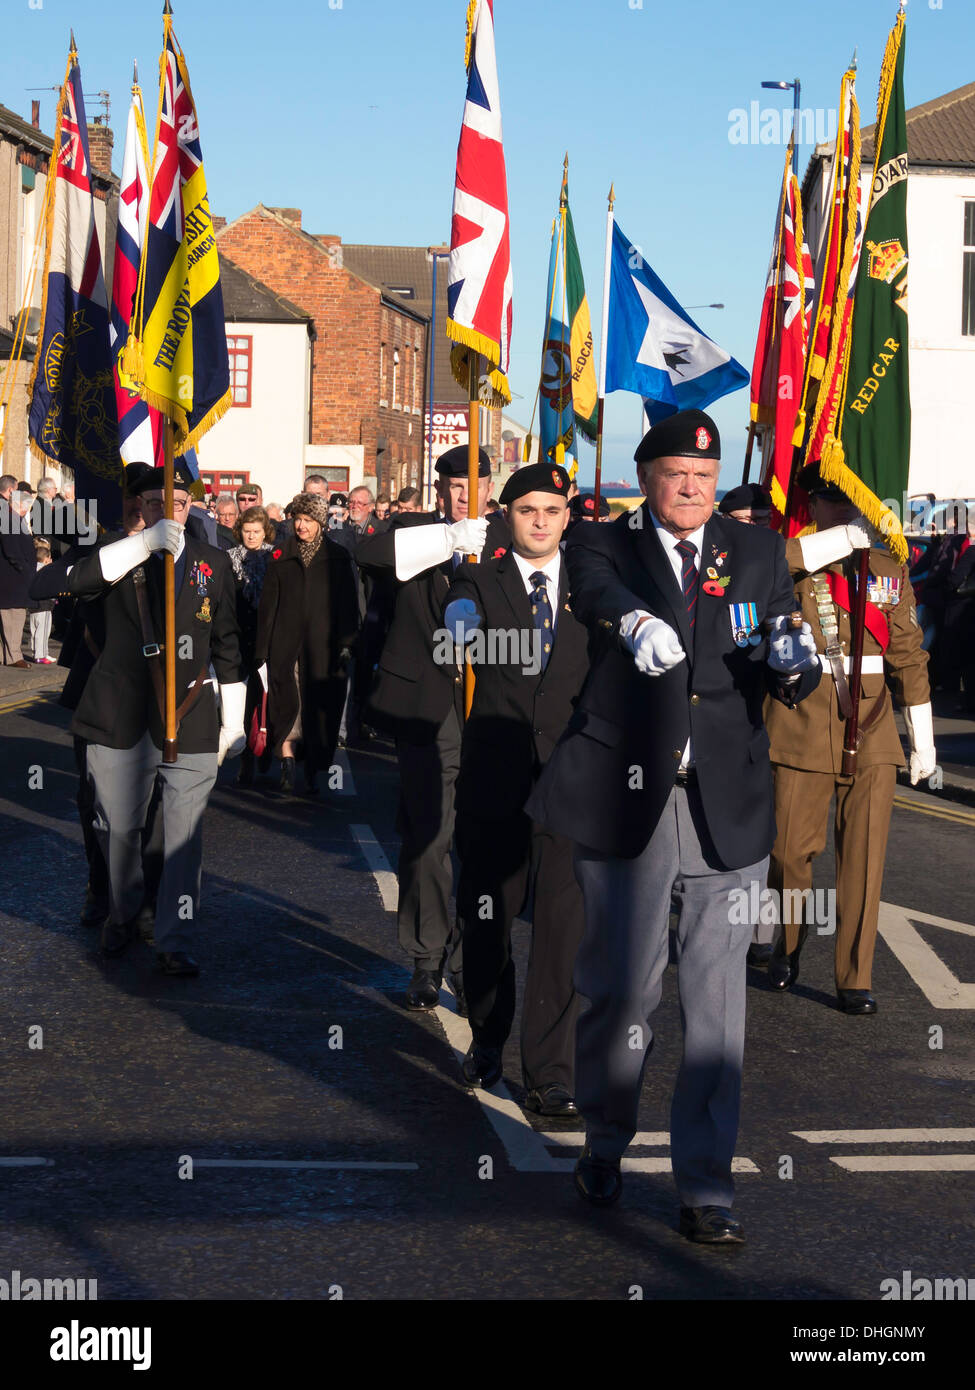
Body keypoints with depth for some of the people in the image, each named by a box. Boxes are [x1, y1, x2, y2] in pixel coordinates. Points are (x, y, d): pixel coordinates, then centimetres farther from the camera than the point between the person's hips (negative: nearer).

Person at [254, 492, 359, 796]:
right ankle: (288, 766, -11)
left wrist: (346, 643, -3)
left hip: (323, 645, 0)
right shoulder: (281, 556, 9)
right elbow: (268, 603, 8)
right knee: (286, 705, -8)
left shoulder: (337, 557, 6)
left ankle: (313, 773, 12)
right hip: (286, 644, 1)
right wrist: (263, 649, 2)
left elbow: (348, 605, 6)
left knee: (319, 709, 2)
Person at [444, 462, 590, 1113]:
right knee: (487, 918, 10)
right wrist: (461, 619, -38)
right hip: (495, 776, 0)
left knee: (563, 924, -5)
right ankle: (488, 1039, 32)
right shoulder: (481, 582, 6)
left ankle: (551, 1073, 0)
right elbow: (459, 623, -15)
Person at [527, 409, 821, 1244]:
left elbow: (786, 681, 7)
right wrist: (636, 623, -45)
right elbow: (600, 590, -23)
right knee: (622, 987, 5)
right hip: (627, 799, -2)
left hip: (728, 808, 2)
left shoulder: (757, 553, 11)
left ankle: (707, 1189, 12)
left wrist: (794, 665, -16)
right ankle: (605, 1144, 30)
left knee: (717, 1001, 2)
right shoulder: (604, 545, 2)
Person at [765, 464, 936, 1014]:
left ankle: (855, 979, 7)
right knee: (791, 850, 2)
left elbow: (909, 658, 12)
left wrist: (924, 740, 11)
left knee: (865, 860, -1)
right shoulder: (791, 565, 1)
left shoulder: (890, 571, 10)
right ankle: (787, 948, 29)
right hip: (802, 733, -2)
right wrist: (842, 539, -21)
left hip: (873, 736, 2)